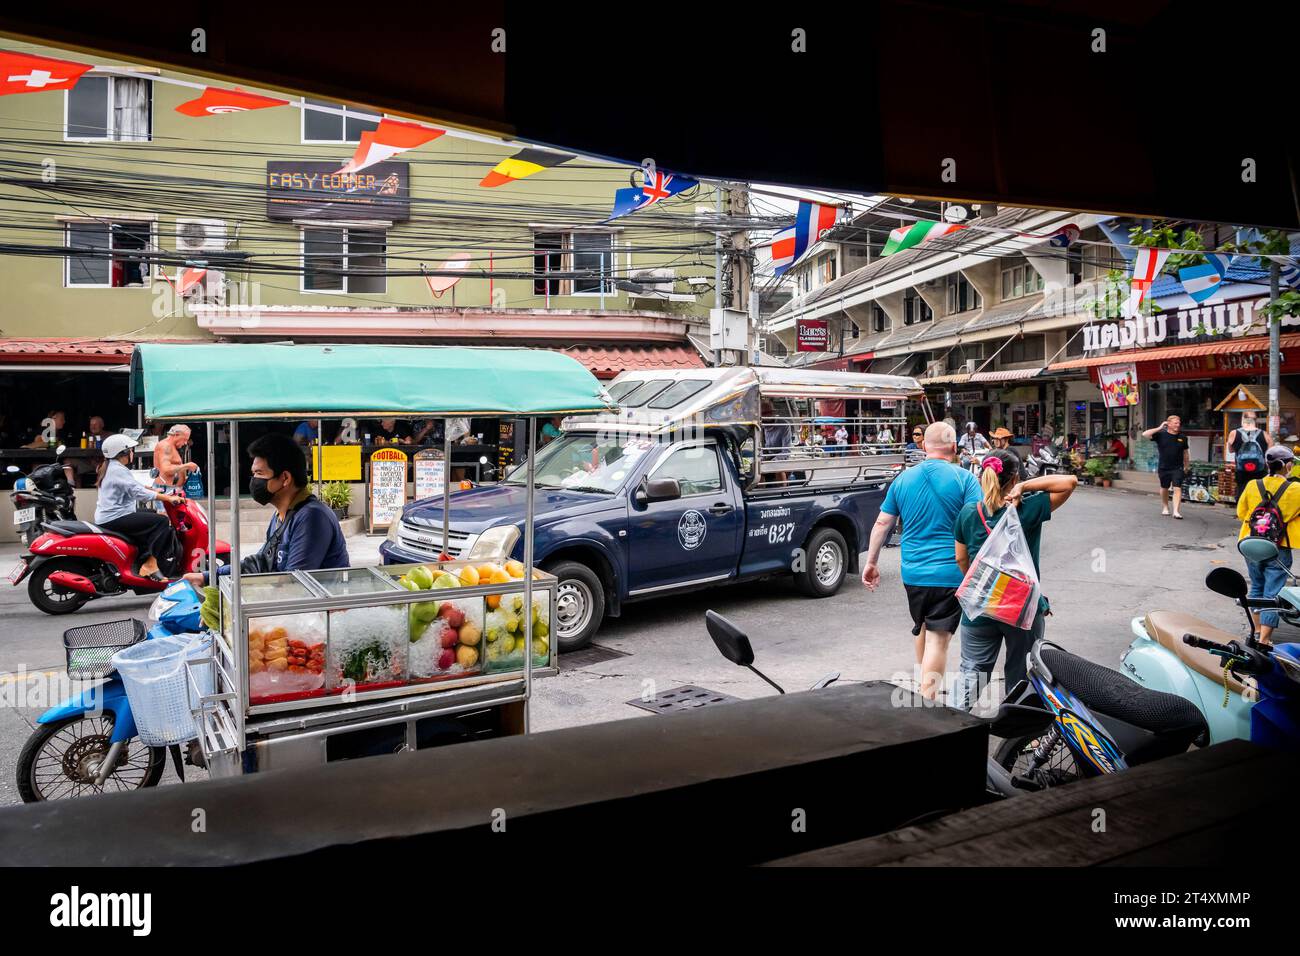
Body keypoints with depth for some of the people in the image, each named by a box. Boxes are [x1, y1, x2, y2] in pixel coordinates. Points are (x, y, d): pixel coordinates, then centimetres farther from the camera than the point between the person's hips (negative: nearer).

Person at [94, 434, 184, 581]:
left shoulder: (111, 467, 19)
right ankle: (149, 564, -21)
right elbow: (139, 493, -23)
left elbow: (134, 486, 26)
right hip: (114, 519, -11)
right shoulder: (118, 470, -15)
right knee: (162, 521, -19)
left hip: (108, 517, 11)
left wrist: (155, 491, 17)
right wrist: (168, 498, -23)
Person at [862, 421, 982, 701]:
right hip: (950, 573, -4)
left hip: (912, 572, 5)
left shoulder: (903, 479, 4)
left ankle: (924, 685, 41)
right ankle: (928, 698, -6)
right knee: (938, 638, -2)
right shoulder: (965, 479, -7)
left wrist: (871, 562, 16)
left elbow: (882, 524, 8)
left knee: (922, 629, 24)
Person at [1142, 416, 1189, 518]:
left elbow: (1185, 453, 14)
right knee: (1164, 488, 14)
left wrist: (1186, 466, 14)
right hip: (1163, 467, 0)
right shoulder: (1161, 435, -3)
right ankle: (1166, 507, 34)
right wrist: (1159, 428, -15)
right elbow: (1145, 435, -16)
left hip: (1178, 468, 0)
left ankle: (1176, 511, -16)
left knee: (1177, 488, -12)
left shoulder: (1182, 437, 4)